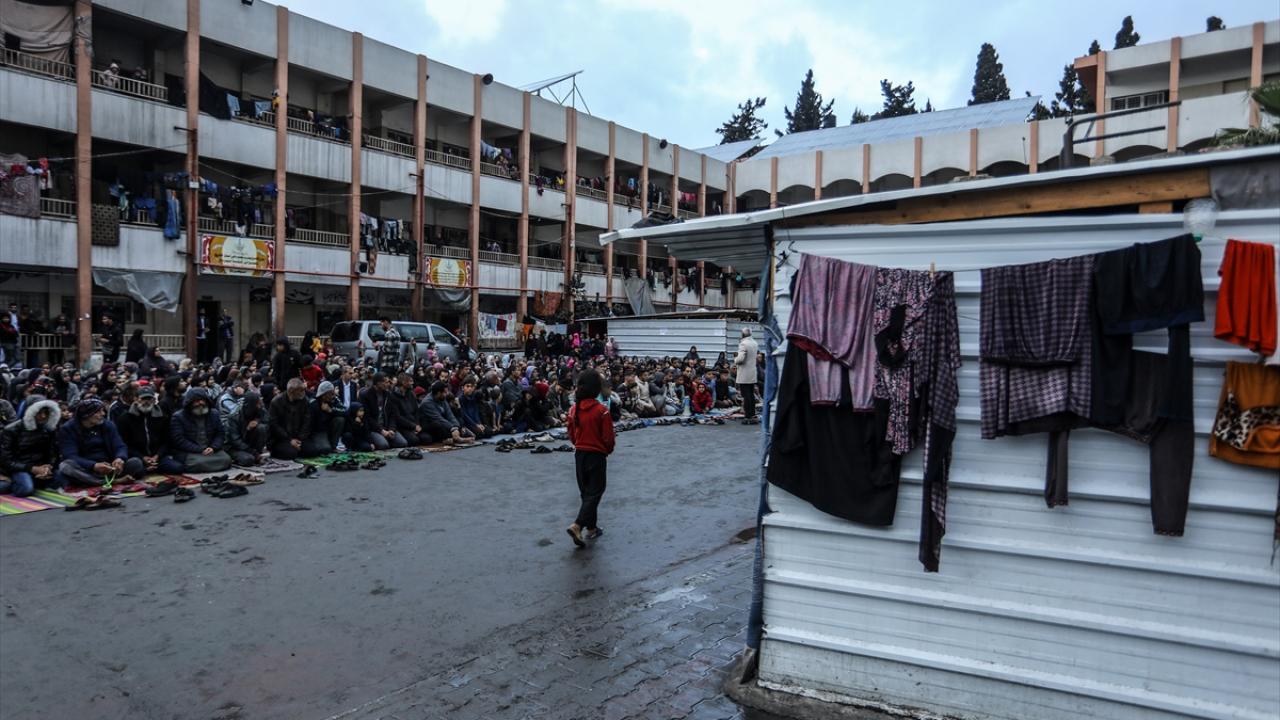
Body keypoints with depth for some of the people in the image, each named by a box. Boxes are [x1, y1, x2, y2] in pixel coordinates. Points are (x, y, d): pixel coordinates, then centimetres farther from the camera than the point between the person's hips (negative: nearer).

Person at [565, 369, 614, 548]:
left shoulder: (574, 409, -3)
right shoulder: (602, 411, -18)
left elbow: (571, 435, 6)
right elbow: (608, 438, -14)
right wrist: (608, 451, 6)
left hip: (579, 454, 5)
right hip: (597, 456, -5)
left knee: (585, 492, 18)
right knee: (594, 493, 2)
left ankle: (591, 528, 27)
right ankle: (577, 526, -13)